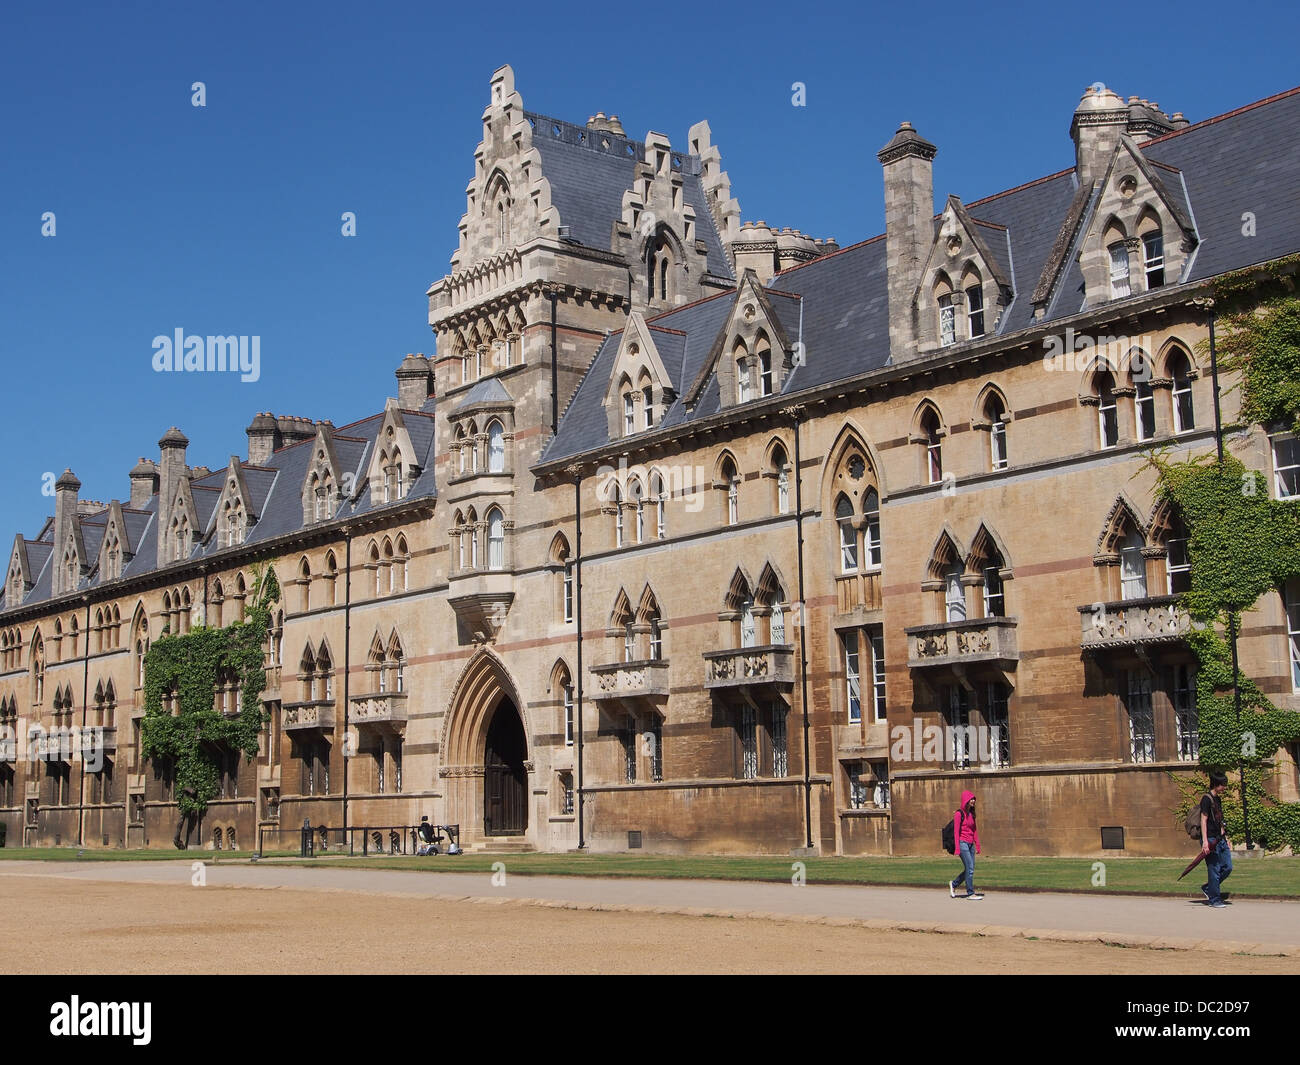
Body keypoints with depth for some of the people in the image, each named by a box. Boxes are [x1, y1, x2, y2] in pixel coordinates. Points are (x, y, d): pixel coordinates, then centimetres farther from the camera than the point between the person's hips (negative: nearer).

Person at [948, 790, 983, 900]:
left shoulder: (972, 814, 13)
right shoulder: (959, 813, -9)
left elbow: (975, 830, 16)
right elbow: (956, 832, -11)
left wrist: (977, 845, 11)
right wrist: (957, 848, -14)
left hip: (970, 844, 8)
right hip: (962, 843, -8)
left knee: (969, 870, 9)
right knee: (970, 868, -8)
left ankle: (954, 884, 29)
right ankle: (971, 893, 0)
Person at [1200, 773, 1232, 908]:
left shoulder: (1218, 799, 17)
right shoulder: (1207, 799, -10)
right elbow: (1203, 820, -15)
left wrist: (1226, 838, 22)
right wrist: (1205, 842, -21)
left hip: (1220, 840, 9)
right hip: (1211, 840, -9)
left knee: (1227, 868, 7)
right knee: (1214, 870, -5)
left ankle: (1207, 888, 22)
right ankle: (1215, 900, 4)